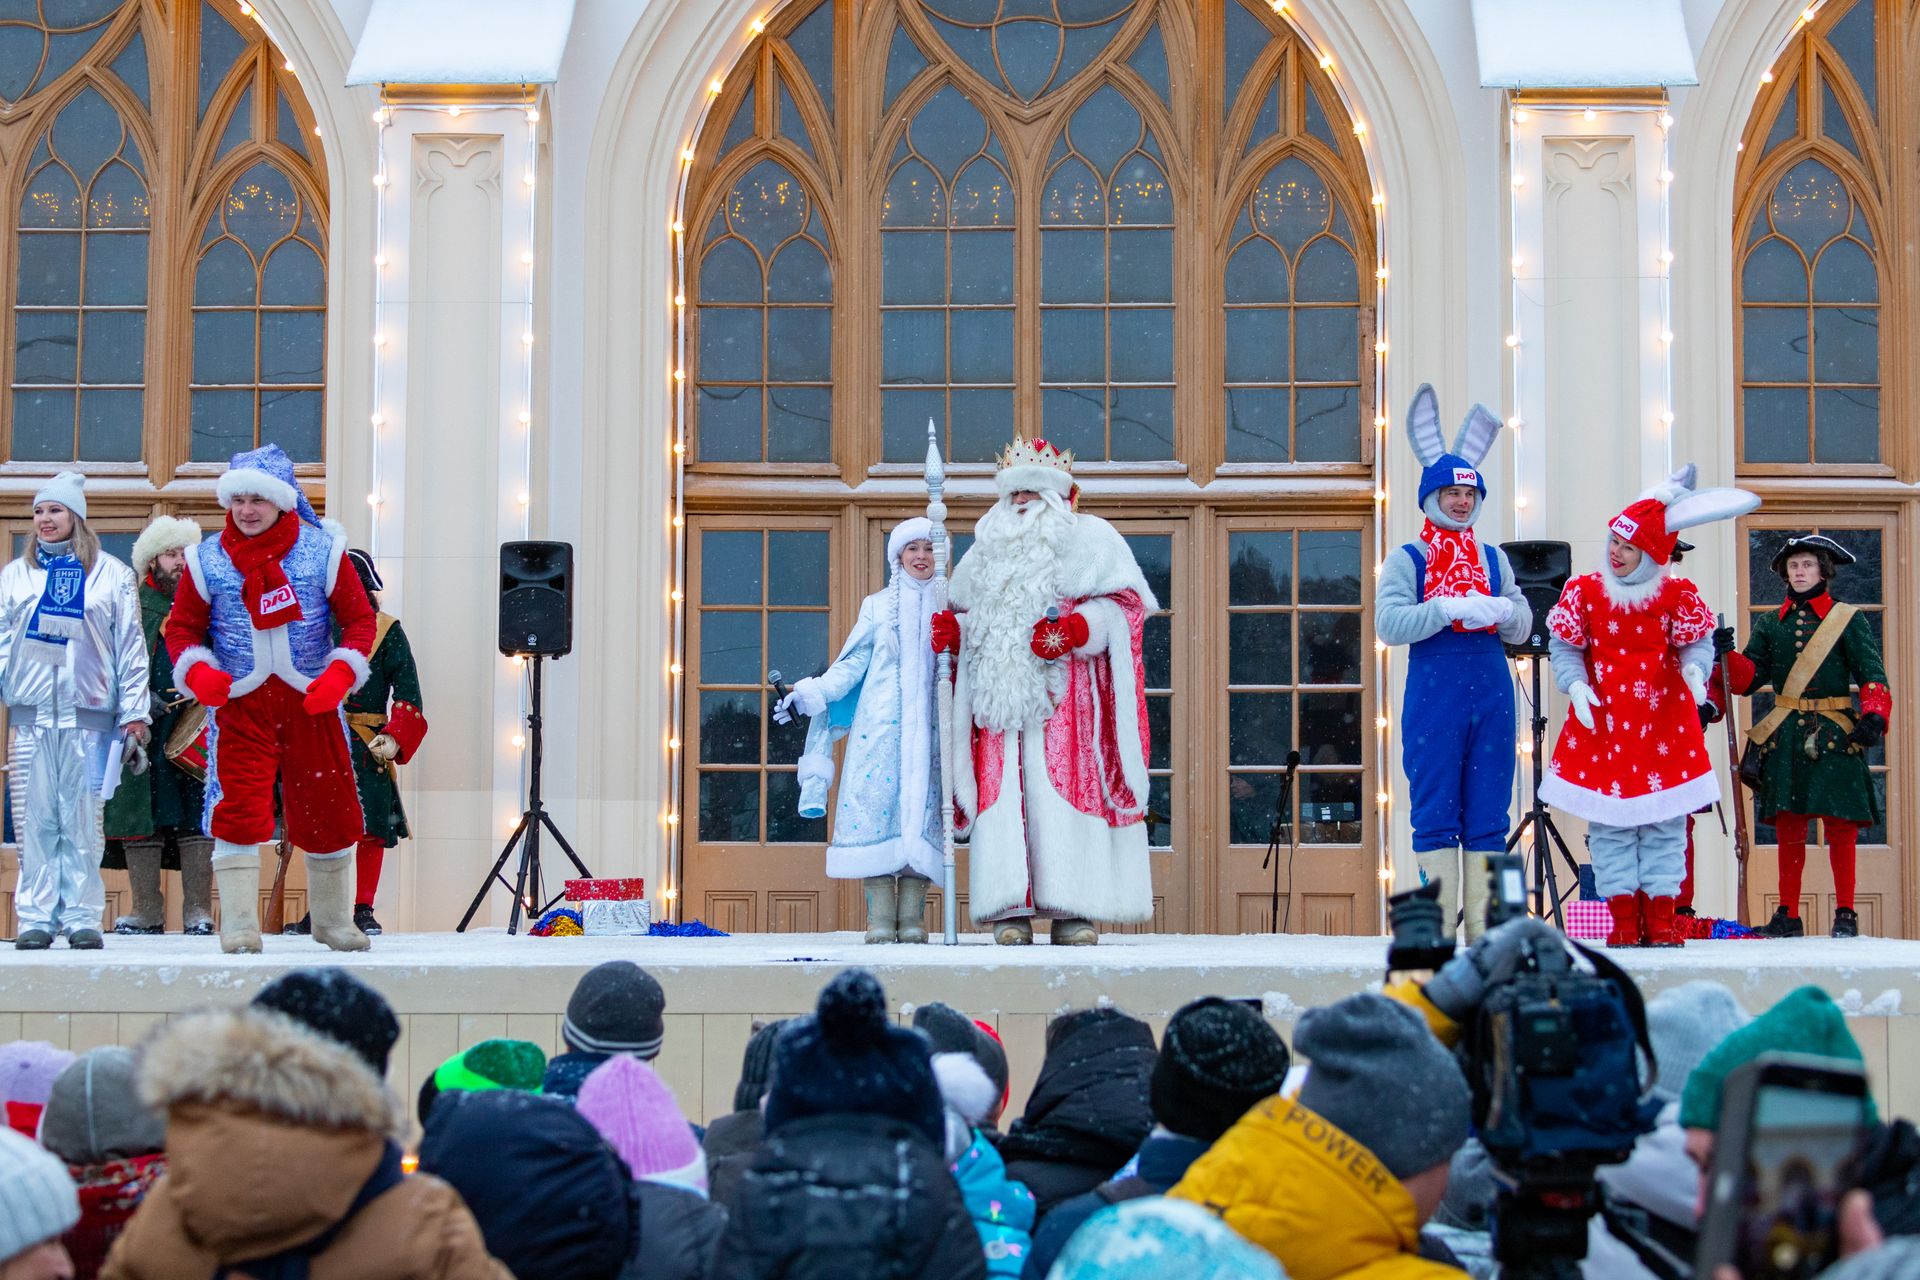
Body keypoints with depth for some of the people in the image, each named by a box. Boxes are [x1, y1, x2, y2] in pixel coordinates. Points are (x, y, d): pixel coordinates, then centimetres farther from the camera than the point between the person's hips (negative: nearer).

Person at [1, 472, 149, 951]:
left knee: (83, 818, -3)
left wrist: (134, 712, 1)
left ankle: (82, 916, 2)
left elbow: (130, 647, 7)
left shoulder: (111, 574, 8)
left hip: (88, 713, -2)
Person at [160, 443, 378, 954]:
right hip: (237, 701, 0)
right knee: (238, 810, -10)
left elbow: (359, 618, 4)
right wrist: (196, 671, -13)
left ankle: (333, 919, 23)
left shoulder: (323, 550, 1)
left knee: (330, 811, 6)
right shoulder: (208, 559, 3)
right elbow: (182, 626, 7)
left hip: (311, 698, 1)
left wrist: (341, 672, -12)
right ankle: (238, 924, -2)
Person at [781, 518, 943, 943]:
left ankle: (912, 919, -7)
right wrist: (810, 695, -2)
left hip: (929, 727, 1)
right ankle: (880, 917, -12)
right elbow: (852, 663, 8)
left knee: (920, 803, -7)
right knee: (876, 801, -11)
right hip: (881, 723, -1)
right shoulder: (877, 606, 14)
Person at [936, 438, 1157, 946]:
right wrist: (950, 627, 2)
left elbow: (1122, 604, -1)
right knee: (1005, 799, -5)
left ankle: (1073, 912, -12)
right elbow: (971, 620, 25)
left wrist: (1076, 628, -17)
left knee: (1066, 793, -11)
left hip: (1066, 698, -4)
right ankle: (1011, 909, -7)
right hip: (1001, 695, 4)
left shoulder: (1089, 538, 10)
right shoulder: (988, 550, 25)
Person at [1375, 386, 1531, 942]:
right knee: (1436, 813, -4)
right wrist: (1450, 608, -19)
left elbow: (1522, 628, 13)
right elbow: (1388, 623, -10)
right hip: (1433, 692, -4)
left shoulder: (1493, 559, 18)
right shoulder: (1407, 560, 5)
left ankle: (1484, 932, 7)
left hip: (1491, 690, 4)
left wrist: (1505, 611, -9)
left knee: (1488, 813, 4)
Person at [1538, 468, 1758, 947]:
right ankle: (1624, 919, 4)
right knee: (1609, 822, -1)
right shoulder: (1583, 591, -1)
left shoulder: (1677, 594, -1)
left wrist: (1695, 668, -22)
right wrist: (1575, 685, -15)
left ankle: (1660, 918, 8)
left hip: (1665, 722, 0)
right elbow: (1564, 646, 2)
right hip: (1603, 721, 0)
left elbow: (1698, 642, -1)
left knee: (1666, 821, 2)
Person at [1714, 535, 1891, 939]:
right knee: (1788, 825, 5)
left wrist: (1873, 716, -19)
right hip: (1786, 737, 3)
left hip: (1835, 735, -3)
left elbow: (1873, 675, -3)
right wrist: (1726, 655, -11)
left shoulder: (1849, 620, 3)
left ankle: (1845, 913, 5)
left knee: (1840, 823, -3)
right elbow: (1749, 678, 8)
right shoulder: (1770, 624, 12)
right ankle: (1788, 915, 11)